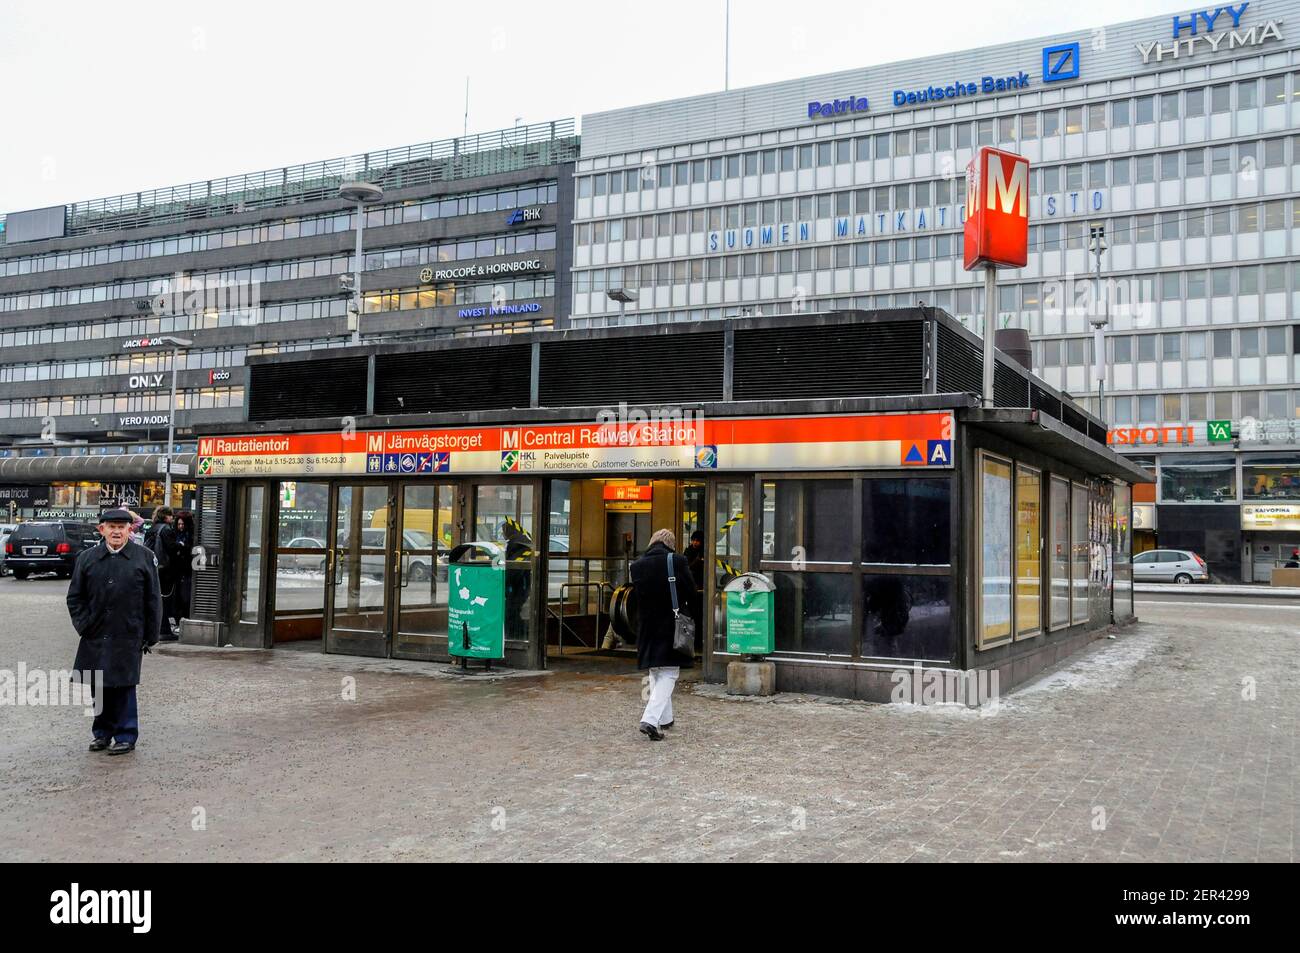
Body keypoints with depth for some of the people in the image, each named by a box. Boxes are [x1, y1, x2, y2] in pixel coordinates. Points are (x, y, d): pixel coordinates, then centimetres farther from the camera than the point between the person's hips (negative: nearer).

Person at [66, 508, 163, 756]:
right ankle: (102, 733, 25)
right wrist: (84, 625, -1)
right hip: (95, 637, 3)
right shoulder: (87, 558, 6)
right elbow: (75, 596, 11)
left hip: (128, 637, -3)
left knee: (124, 687, -1)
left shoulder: (145, 558, 0)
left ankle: (126, 737, 9)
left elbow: (153, 600, 2)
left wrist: (150, 636, 0)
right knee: (98, 686, 9)